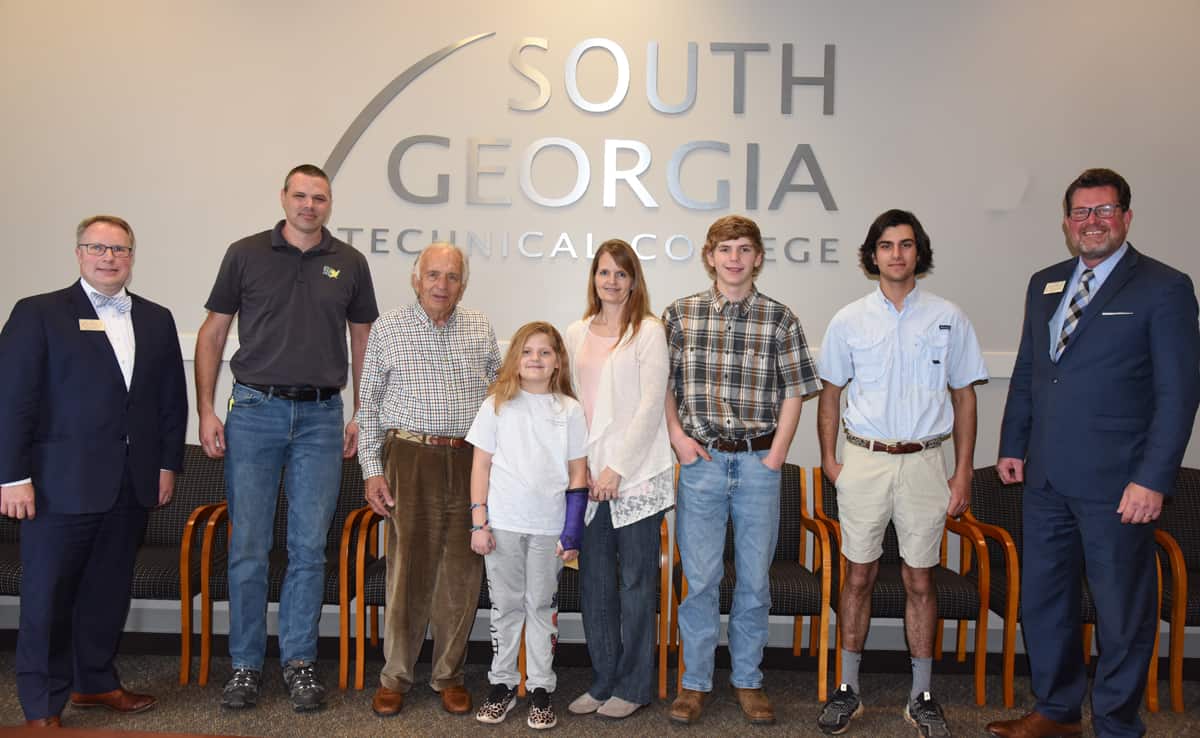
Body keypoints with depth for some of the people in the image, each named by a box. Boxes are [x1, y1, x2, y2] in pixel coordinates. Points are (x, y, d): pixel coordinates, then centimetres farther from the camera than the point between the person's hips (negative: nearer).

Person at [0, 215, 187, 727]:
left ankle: (96, 681, 29)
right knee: (48, 596, 4)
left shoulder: (156, 320, 10)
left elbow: (172, 398, 11)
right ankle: (42, 707, 15)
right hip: (62, 483, -4)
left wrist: (168, 464, 6)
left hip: (131, 485, 4)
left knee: (109, 590, 14)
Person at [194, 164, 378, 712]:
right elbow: (212, 334, 5)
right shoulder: (246, 255, 4)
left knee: (309, 546, 4)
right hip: (254, 410, -1)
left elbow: (362, 341, 12)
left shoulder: (349, 264, 7)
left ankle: (300, 662, 16)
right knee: (247, 546, 3)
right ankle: (245, 664, 16)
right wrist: (206, 411, -2)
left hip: (320, 417, 1)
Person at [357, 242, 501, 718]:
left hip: (471, 462, 2)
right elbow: (369, 407, 5)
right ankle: (395, 676, 15)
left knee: (462, 572, 5)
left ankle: (450, 676, 19)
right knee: (409, 569, 0)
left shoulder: (481, 330, 10)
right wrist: (372, 470, -1)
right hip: (411, 459, -2)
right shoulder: (387, 329, 4)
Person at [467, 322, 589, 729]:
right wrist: (479, 521, -3)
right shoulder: (497, 405, 2)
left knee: (542, 607, 8)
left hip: (549, 527, 0)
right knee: (505, 606, 10)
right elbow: (481, 465, 3)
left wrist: (573, 529, -3)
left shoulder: (569, 410, 3)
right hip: (503, 523, 0)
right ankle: (502, 684, 21)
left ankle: (541, 689, 17)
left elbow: (578, 473, 3)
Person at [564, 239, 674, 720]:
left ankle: (634, 685, 16)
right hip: (591, 476, 5)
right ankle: (602, 681, 23)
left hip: (636, 473, -5)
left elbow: (650, 405, -10)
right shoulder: (576, 334, 12)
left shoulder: (648, 332, -4)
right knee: (595, 581, 10)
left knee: (635, 581, 4)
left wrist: (618, 467, -14)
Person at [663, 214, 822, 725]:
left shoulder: (779, 318, 3)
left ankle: (747, 680, 24)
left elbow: (794, 391, 5)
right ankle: (695, 682, 19)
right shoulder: (680, 314, 4)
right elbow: (662, 383, 8)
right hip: (702, 459, 0)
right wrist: (678, 435, -3)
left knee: (754, 578, 8)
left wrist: (777, 454, -3)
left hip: (759, 461, 1)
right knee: (700, 578, 5)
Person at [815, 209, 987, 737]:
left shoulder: (948, 318, 3)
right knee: (858, 576, 6)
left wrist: (963, 472, 2)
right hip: (864, 460, 0)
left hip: (924, 461, 0)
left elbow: (964, 396, 6)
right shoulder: (849, 320, 4)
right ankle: (848, 690, 18)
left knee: (920, 580, 7)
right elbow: (830, 392, 11)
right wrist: (829, 458, 2)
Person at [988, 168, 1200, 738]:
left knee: (1122, 610, 7)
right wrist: (1012, 446, 12)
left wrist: (1153, 479, -15)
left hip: (1116, 483, -6)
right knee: (1041, 599, 15)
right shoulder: (1045, 285, 12)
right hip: (1046, 478, 6)